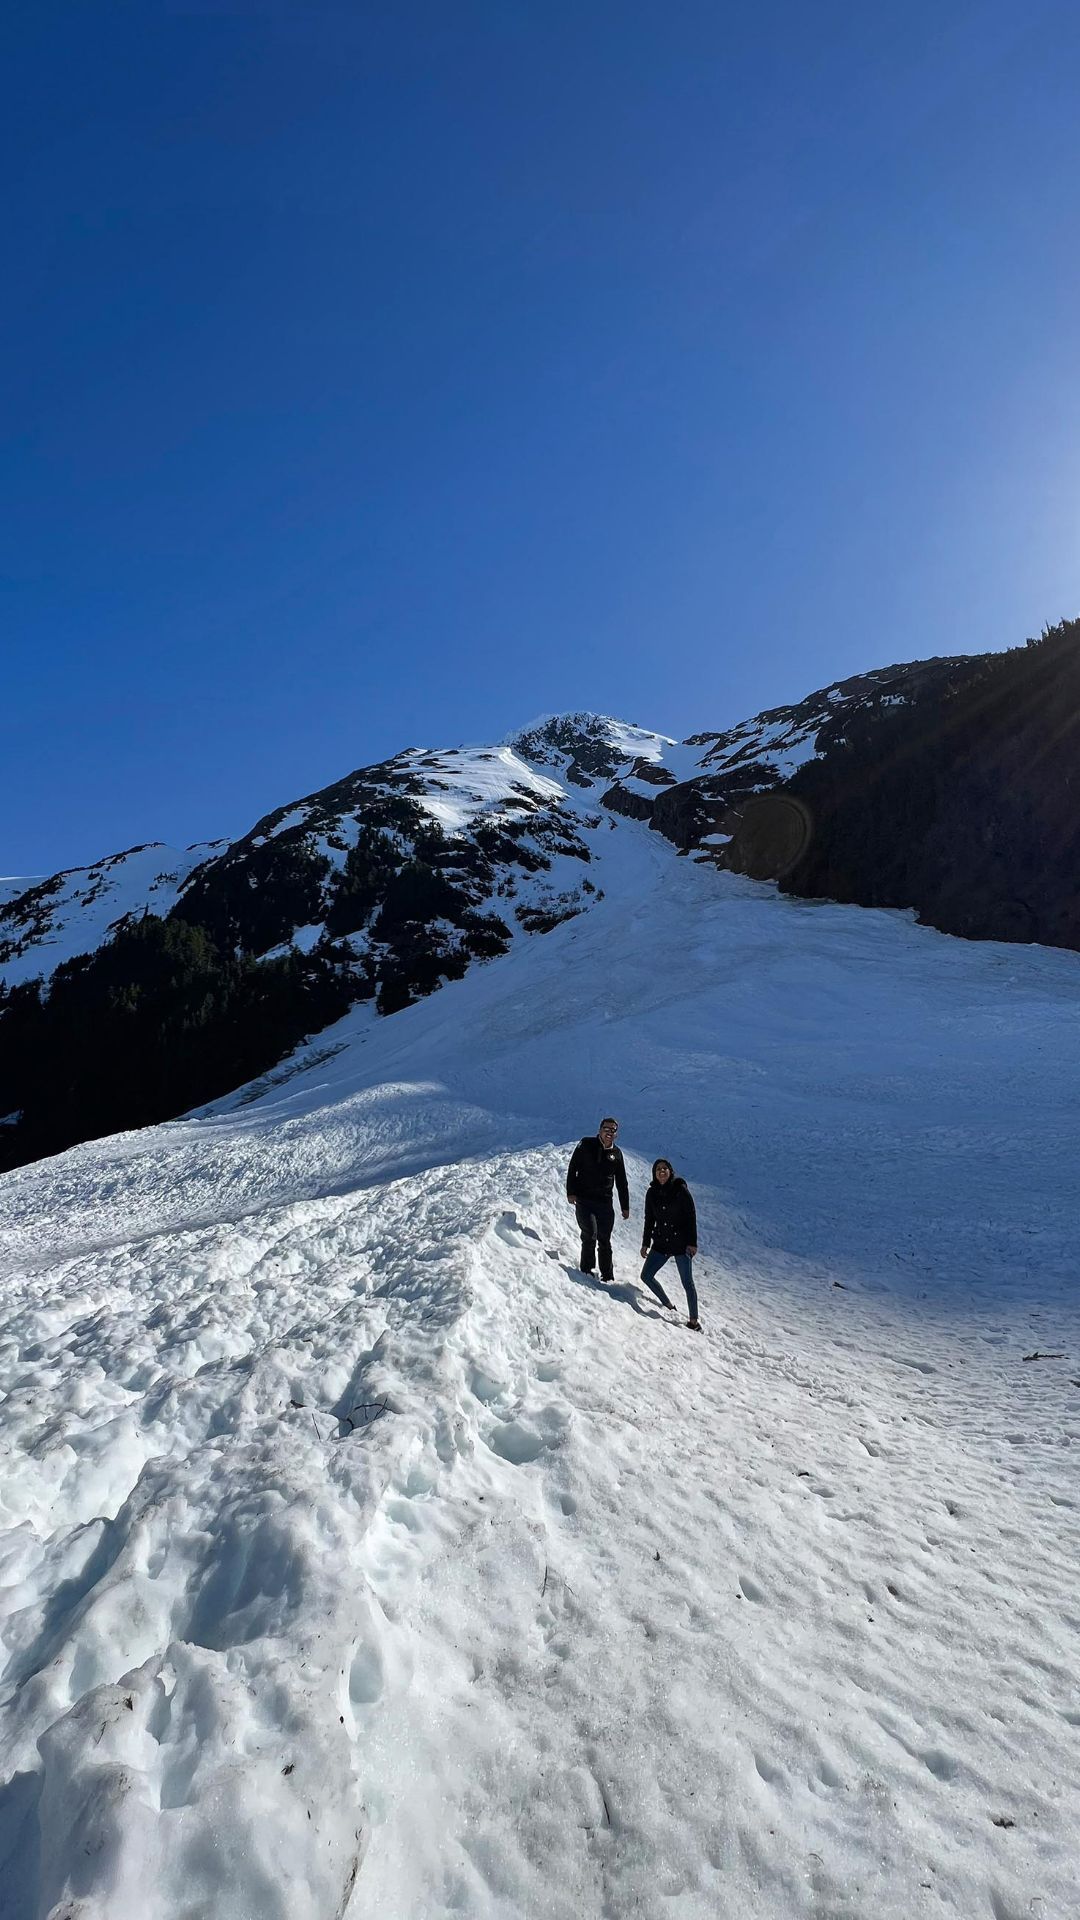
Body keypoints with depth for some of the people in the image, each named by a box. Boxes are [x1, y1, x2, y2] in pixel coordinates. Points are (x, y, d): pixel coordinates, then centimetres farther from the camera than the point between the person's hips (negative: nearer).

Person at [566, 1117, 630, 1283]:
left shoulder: (616, 1153, 9)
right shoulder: (586, 1145, 0)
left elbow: (621, 1182, 16)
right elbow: (572, 1168, -1)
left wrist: (625, 1207, 15)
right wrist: (571, 1192, -10)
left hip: (605, 1202, 3)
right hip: (584, 1199, -3)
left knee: (604, 1241, 6)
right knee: (590, 1234, -16)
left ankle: (607, 1276, 17)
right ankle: (586, 1270, -3)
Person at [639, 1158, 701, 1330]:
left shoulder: (680, 1189, -9)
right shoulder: (652, 1193, 3)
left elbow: (691, 1216, -8)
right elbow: (649, 1220, 11)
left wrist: (692, 1242, -13)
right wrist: (645, 1243, 10)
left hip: (681, 1243, -5)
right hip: (661, 1243, 5)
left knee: (687, 1282, -4)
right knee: (646, 1275, -1)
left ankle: (694, 1321, 10)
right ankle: (669, 1306, 18)